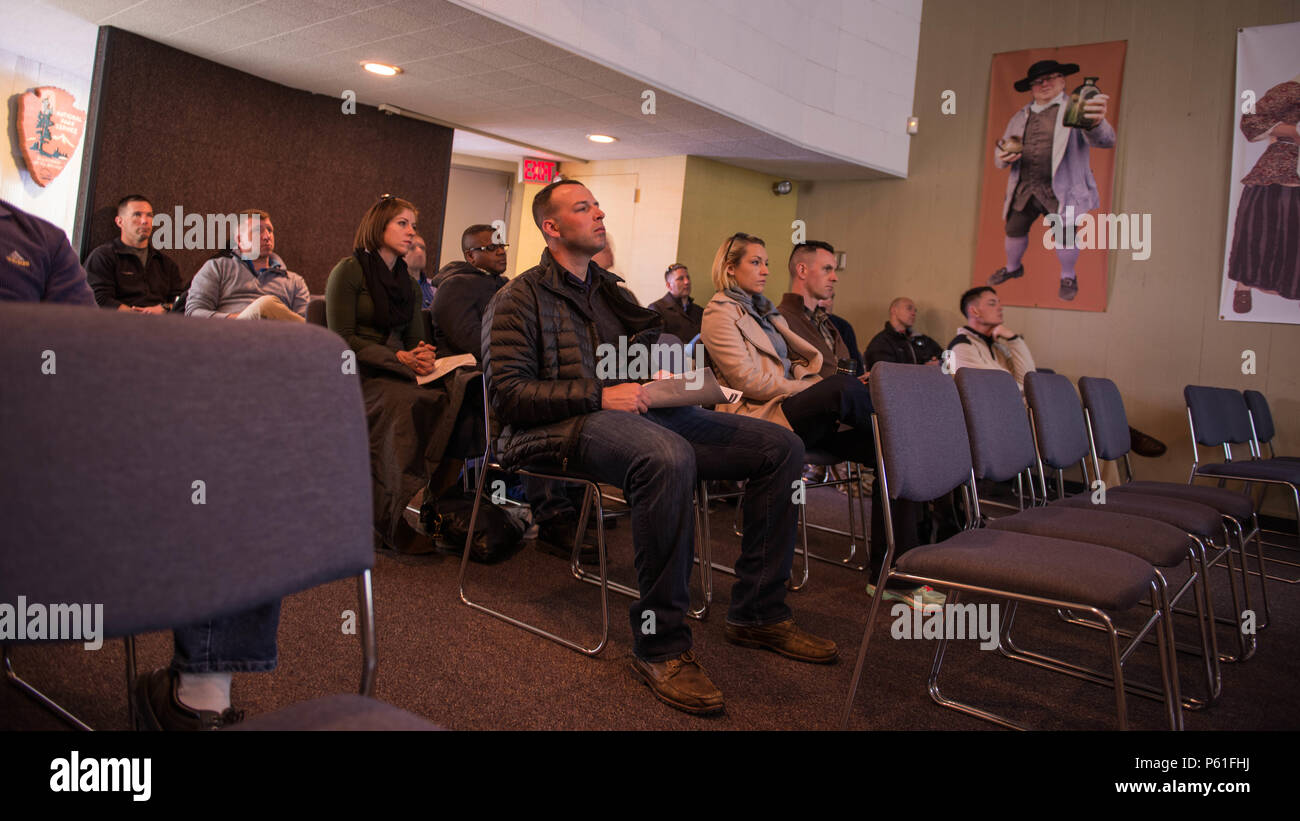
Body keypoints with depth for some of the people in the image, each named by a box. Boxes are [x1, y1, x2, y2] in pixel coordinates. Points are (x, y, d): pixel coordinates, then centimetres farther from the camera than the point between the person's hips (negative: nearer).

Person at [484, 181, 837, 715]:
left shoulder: (607, 288, 26)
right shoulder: (519, 298, 4)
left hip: (639, 412, 8)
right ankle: (660, 646, -27)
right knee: (669, 456, -41)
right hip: (564, 428, -7)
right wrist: (600, 395, -17)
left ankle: (758, 614, 1)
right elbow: (507, 394, -7)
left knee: (781, 446, -6)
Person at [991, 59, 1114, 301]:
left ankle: (1068, 277, 20)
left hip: (1060, 189, -4)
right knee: (1014, 229, 8)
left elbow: (1105, 140, -20)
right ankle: (1012, 268, 36)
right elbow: (1000, 150, 20)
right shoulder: (1020, 117, 14)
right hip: (1024, 188, 5)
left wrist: (1095, 123, -45)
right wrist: (1003, 156, -7)